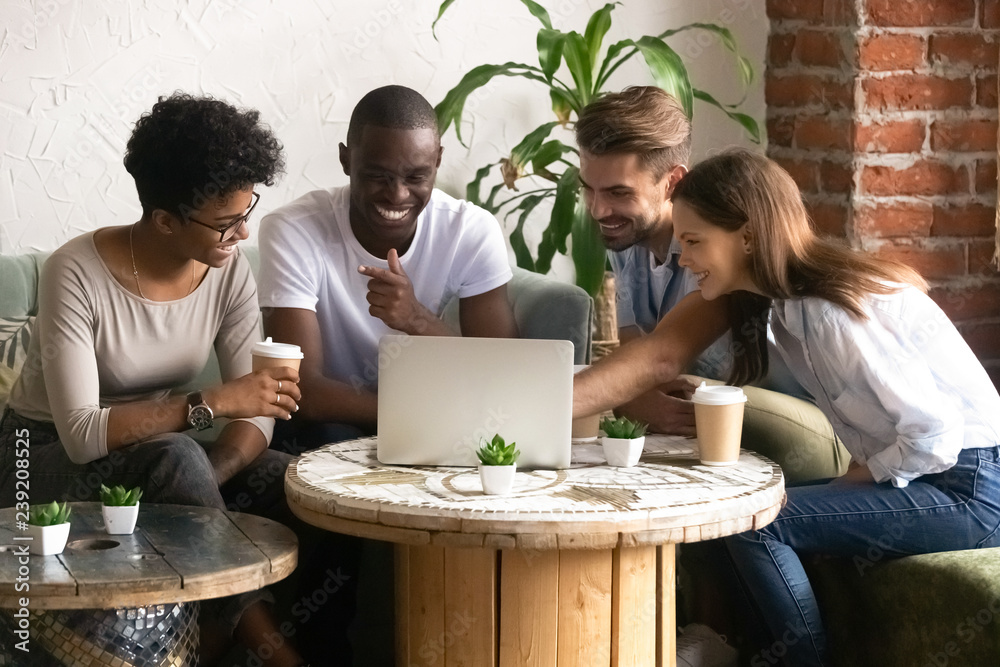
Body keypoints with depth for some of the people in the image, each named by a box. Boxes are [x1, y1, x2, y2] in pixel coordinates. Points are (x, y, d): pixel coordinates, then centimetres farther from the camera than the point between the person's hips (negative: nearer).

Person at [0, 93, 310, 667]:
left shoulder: (229, 271, -9)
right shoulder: (77, 275, -25)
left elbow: (256, 412, -11)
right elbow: (81, 434, -32)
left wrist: (200, 490, -30)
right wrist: (212, 403, -37)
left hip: (158, 455, 5)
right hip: (49, 459, -5)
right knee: (176, 457, -36)